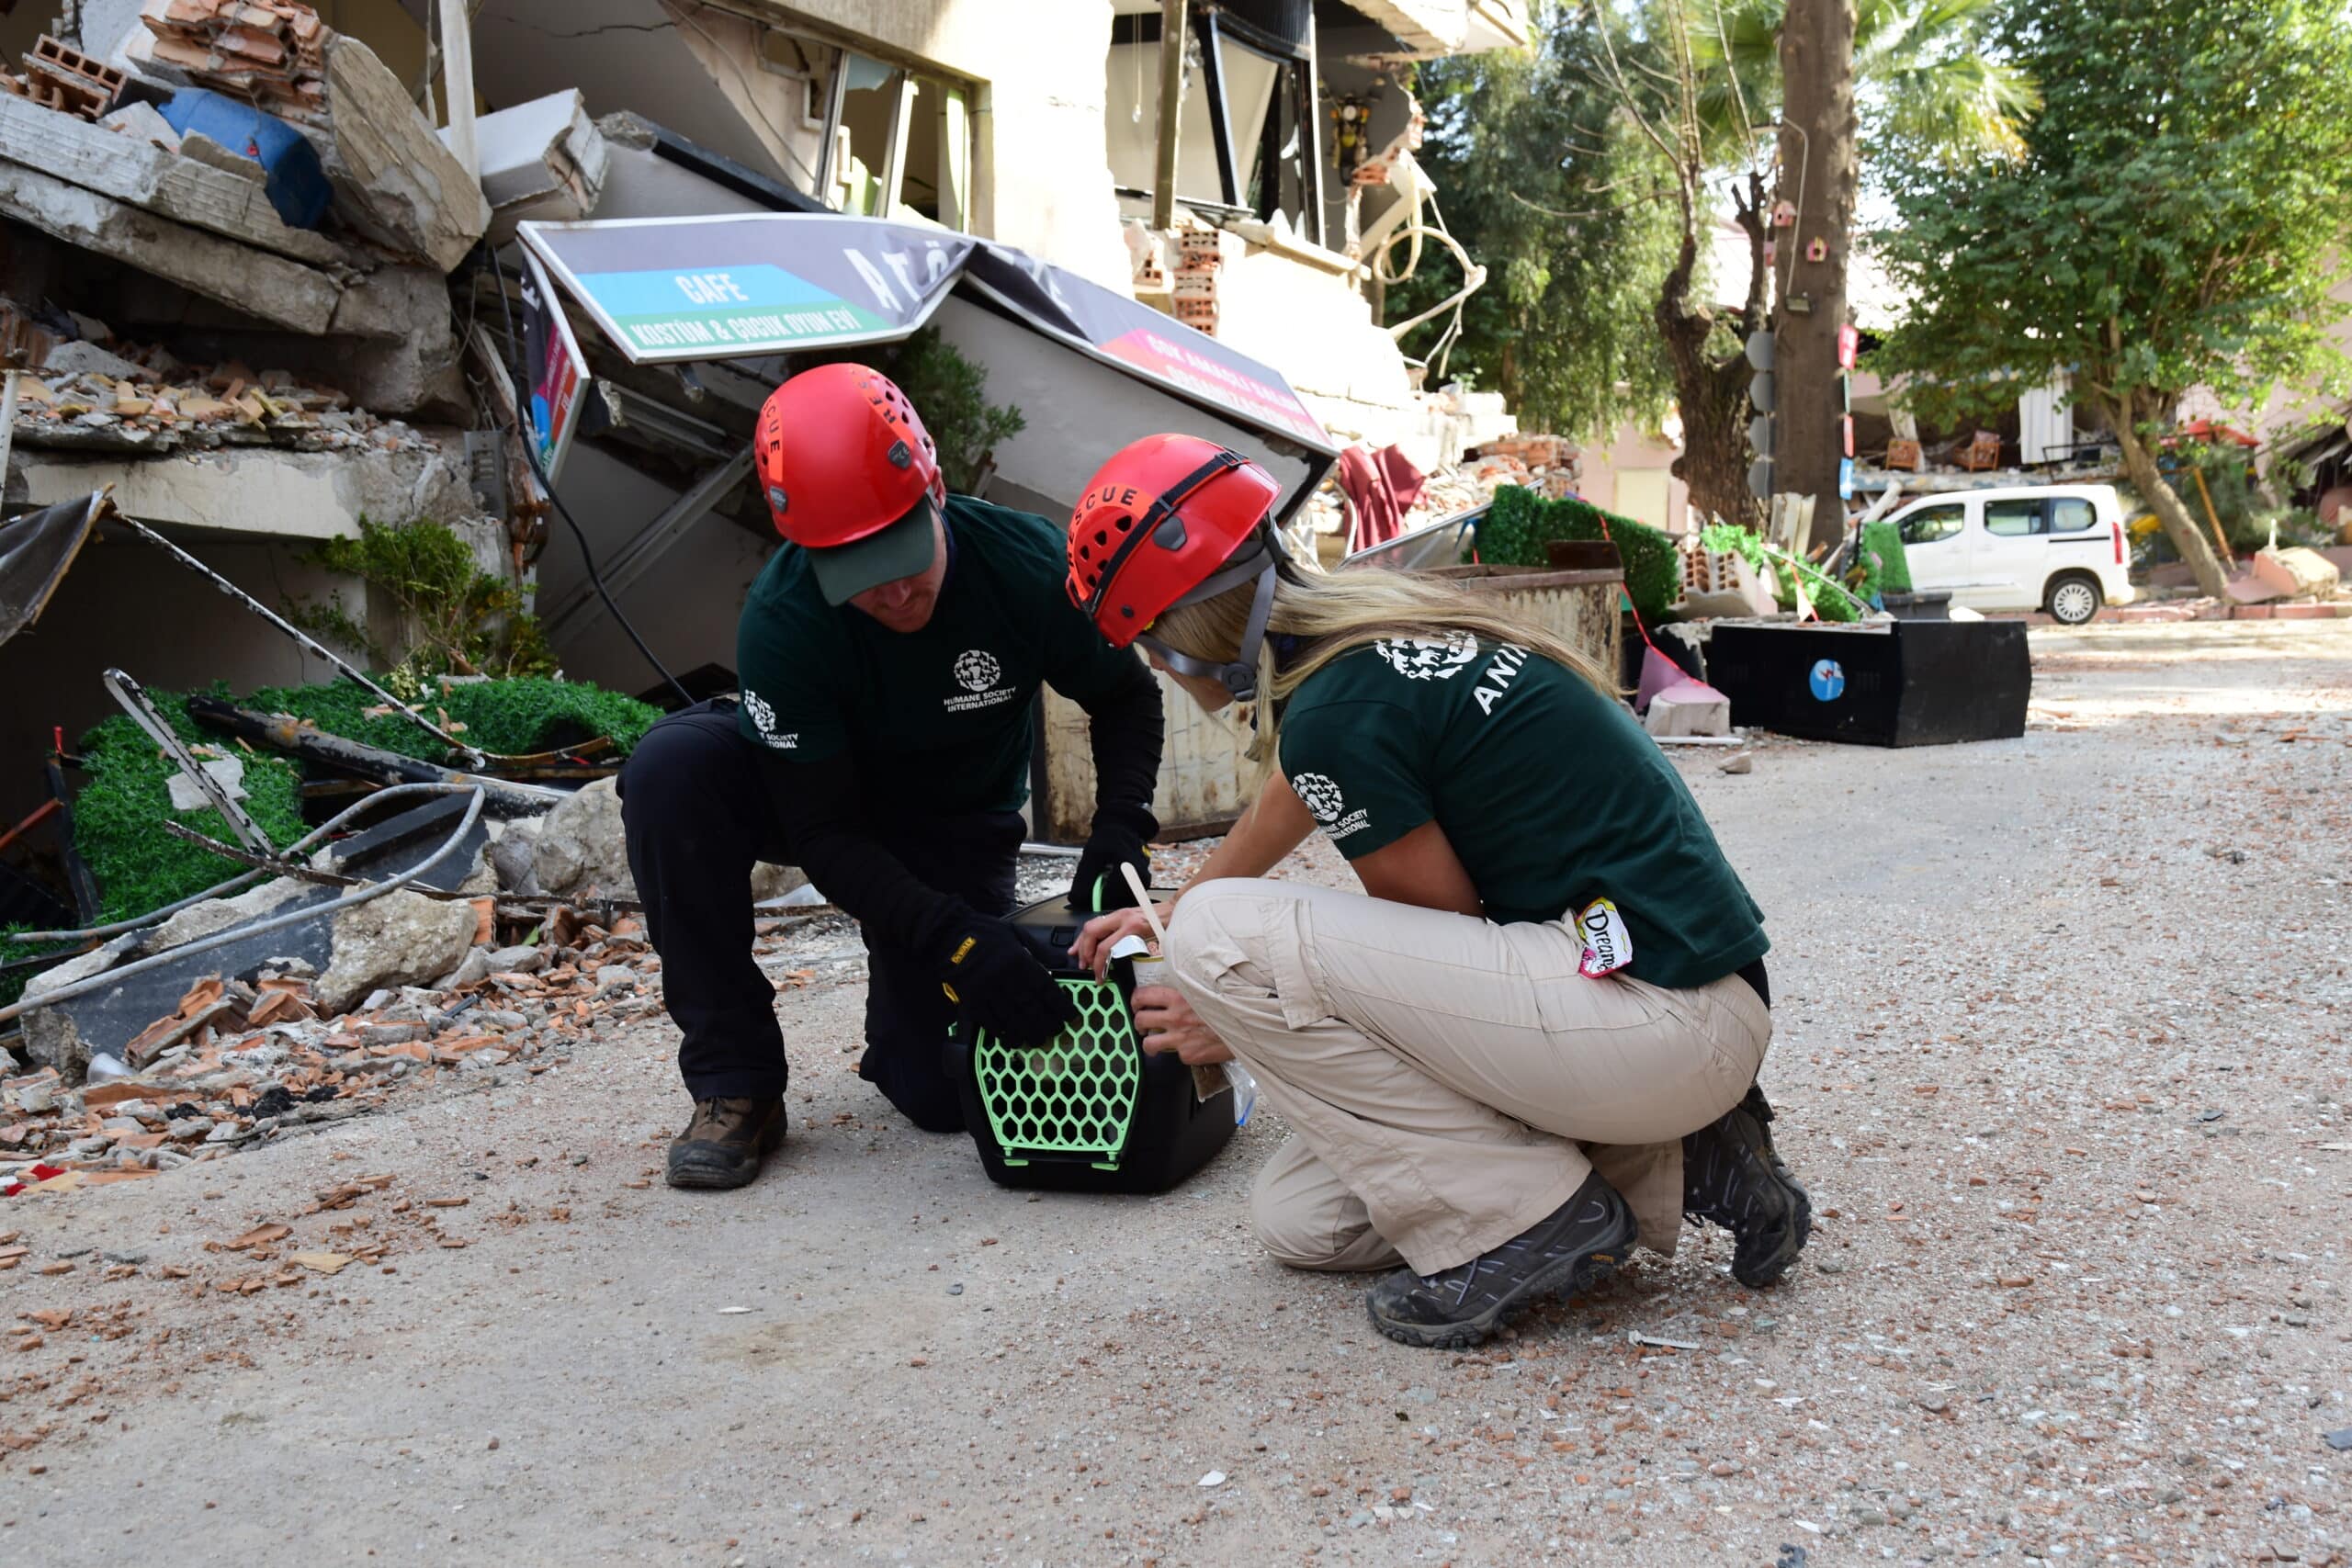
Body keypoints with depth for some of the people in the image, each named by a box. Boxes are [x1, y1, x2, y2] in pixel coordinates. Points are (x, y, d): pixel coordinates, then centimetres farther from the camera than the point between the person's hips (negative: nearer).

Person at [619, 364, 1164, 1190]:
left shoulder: (1028, 562, -28)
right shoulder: (780, 620, -31)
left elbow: (1126, 700, -9)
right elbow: (824, 834, -27)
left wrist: (1120, 830, -26)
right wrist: (952, 938, -39)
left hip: (956, 832, 1)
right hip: (822, 791, 0)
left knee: (944, 1096, -14)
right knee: (670, 767, -34)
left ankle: (902, 1023, 26)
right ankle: (735, 1083, -20)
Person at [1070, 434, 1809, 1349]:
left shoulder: (1336, 708, -19)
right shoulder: (1364, 621, 10)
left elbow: (1441, 934, -7)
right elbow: (1287, 801, 31)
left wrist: (1246, 1025, 5)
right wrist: (1165, 913, 46)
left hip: (1655, 1013, -10)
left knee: (1225, 938, -15)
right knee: (1298, 1219, 13)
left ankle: (1521, 1222, -7)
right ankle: (1670, 1175, 11)